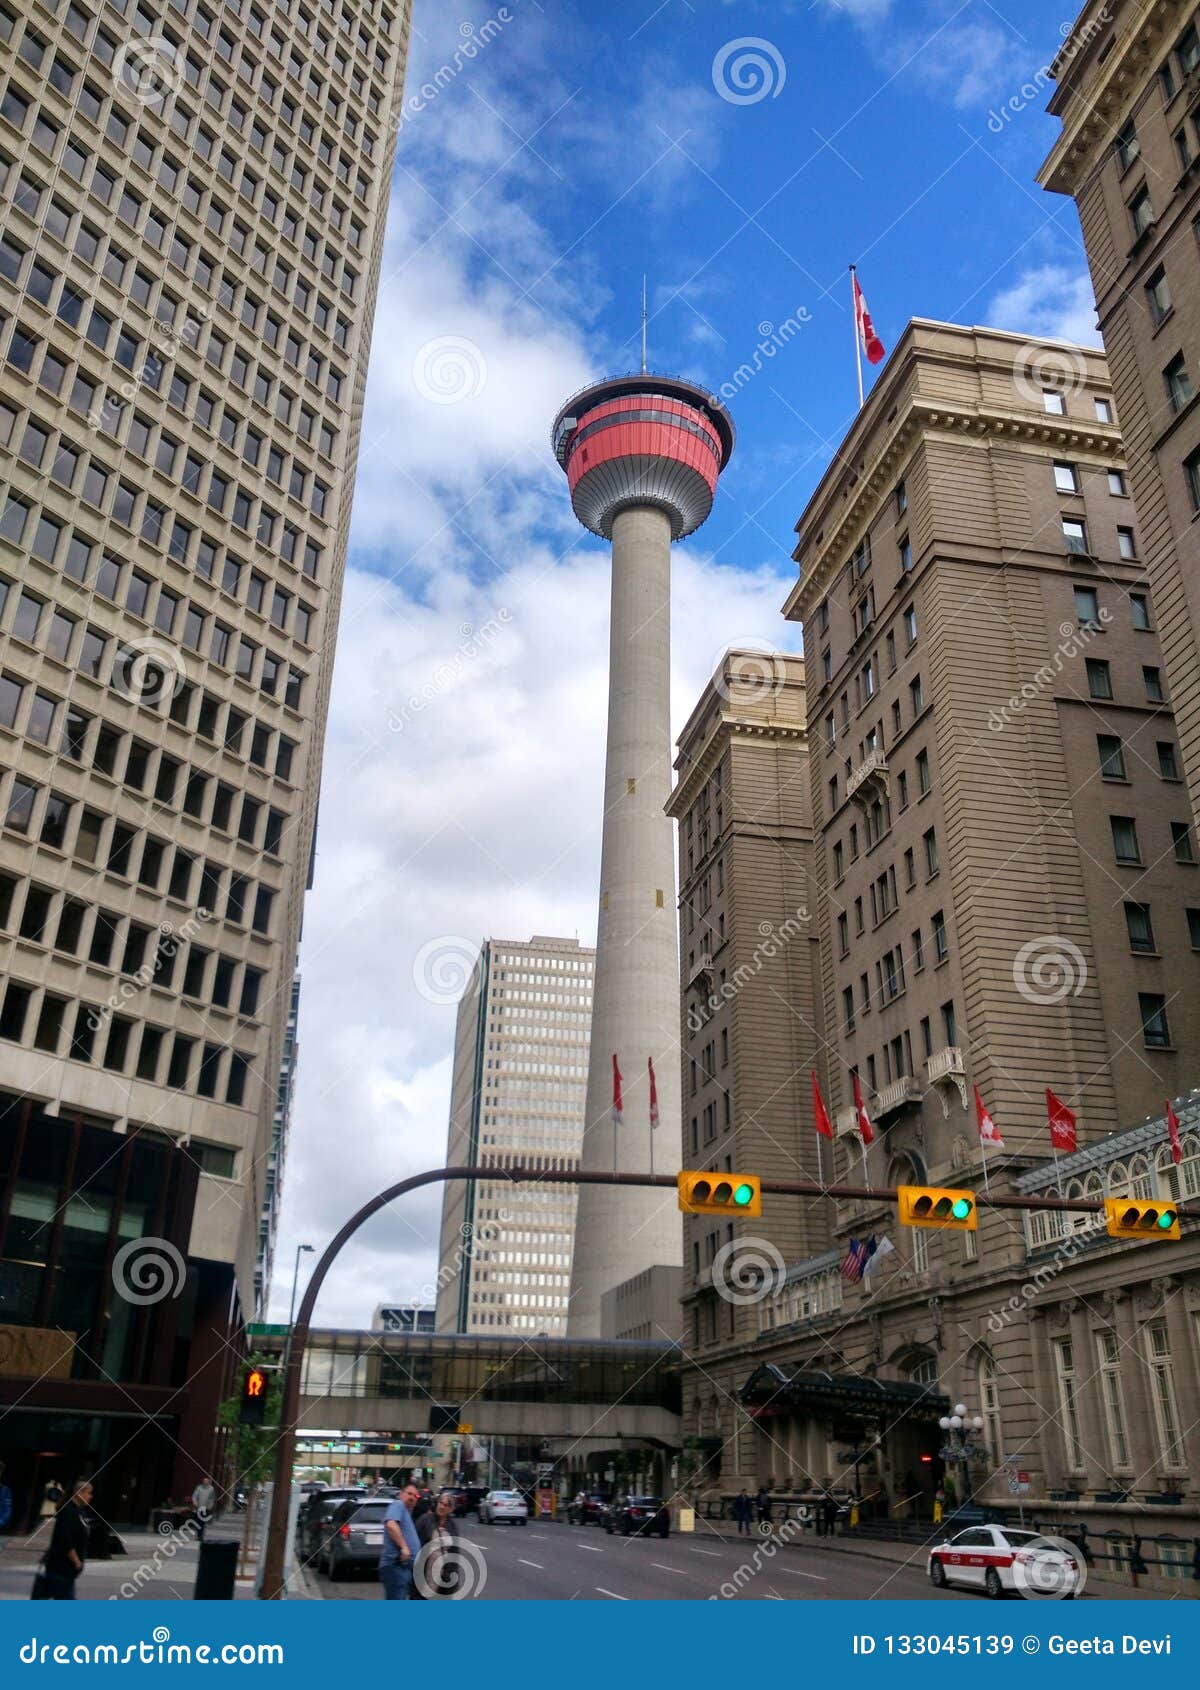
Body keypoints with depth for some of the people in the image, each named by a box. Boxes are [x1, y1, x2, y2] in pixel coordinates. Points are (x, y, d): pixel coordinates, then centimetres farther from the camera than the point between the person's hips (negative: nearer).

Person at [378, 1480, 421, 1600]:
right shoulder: (398, 1505, -6)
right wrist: (404, 1547, -29)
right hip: (396, 1565, -11)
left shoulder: (406, 1512, 24)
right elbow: (390, 1525, -26)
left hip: (404, 1566, 11)